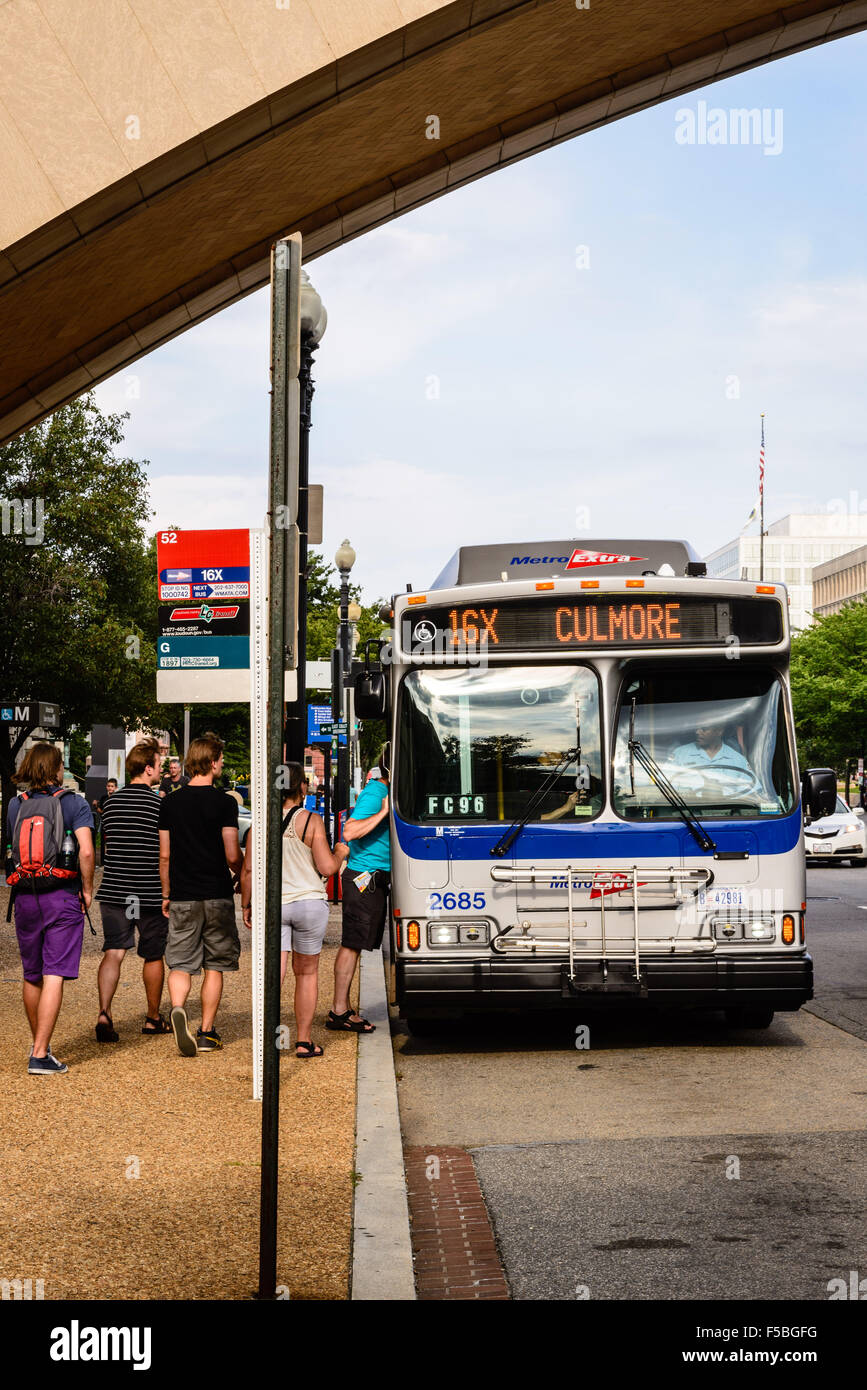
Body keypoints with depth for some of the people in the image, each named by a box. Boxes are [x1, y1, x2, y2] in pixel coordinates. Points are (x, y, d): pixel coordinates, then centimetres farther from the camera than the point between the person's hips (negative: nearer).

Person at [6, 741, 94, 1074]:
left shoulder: (15, 805, 8)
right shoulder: (74, 803, -4)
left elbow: (12, 849, 15)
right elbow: (86, 851, -15)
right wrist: (87, 890, -4)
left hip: (24, 897, 4)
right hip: (62, 897, -4)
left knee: (32, 977, 17)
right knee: (54, 977, -5)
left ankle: (38, 1045, 31)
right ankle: (41, 1054, -11)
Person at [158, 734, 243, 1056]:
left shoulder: (170, 802, 3)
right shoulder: (224, 802, -8)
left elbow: (165, 855, 6)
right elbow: (232, 856, -9)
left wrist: (166, 895, 17)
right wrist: (242, 872, 13)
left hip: (182, 896, 2)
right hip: (217, 895, -2)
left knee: (180, 964, 3)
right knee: (214, 966, 10)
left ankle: (177, 1008, -25)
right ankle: (207, 1033, 13)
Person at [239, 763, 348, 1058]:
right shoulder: (312, 821, -7)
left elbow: (248, 871, 2)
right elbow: (327, 867, -10)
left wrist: (246, 905, 14)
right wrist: (340, 853, 11)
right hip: (309, 902, -1)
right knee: (307, 972, 12)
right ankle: (304, 1041, 17)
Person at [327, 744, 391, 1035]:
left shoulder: (382, 792, 16)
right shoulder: (374, 793, -14)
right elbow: (350, 831, -24)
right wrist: (383, 811, -24)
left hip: (375, 879, 10)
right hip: (365, 877, -10)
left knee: (353, 944, 11)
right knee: (352, 944, -7)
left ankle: (342, 1010, 15)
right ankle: (339, 1012, -4)